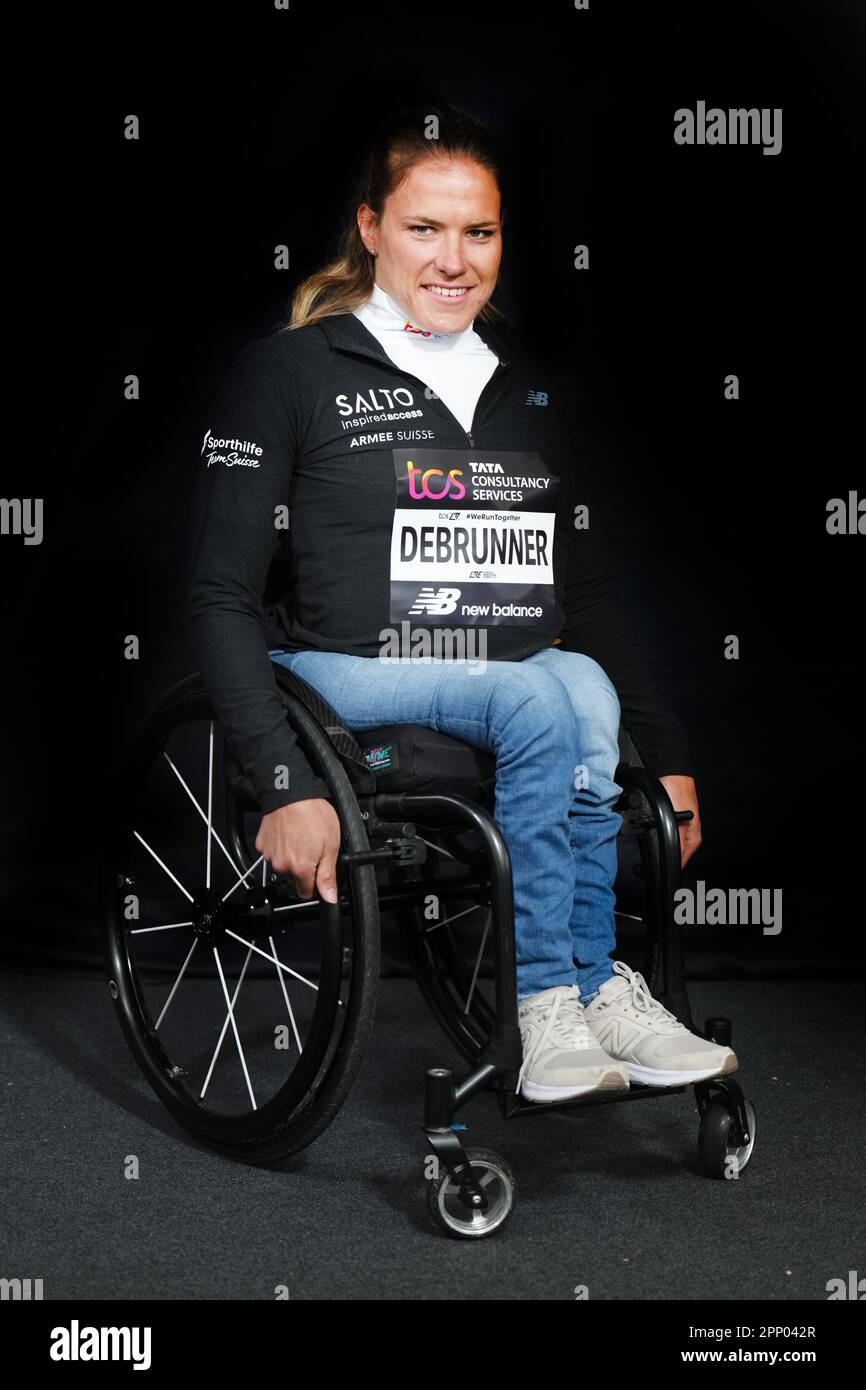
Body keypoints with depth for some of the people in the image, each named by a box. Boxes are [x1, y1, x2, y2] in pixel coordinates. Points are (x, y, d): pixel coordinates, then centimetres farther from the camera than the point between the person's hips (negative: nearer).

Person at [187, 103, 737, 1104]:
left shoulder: (537, 391, 15)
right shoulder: (286, 374, 0)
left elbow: (587, 591, 19)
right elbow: (222, 600, -6)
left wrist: (671, 758, 10)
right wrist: (288, 787, -19)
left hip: (525, 680, 5)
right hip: (349, 678, -4)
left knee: (581, 681, -29)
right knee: (539, 699, -31)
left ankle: (560, 1009, -22)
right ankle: (587, 988, -17)